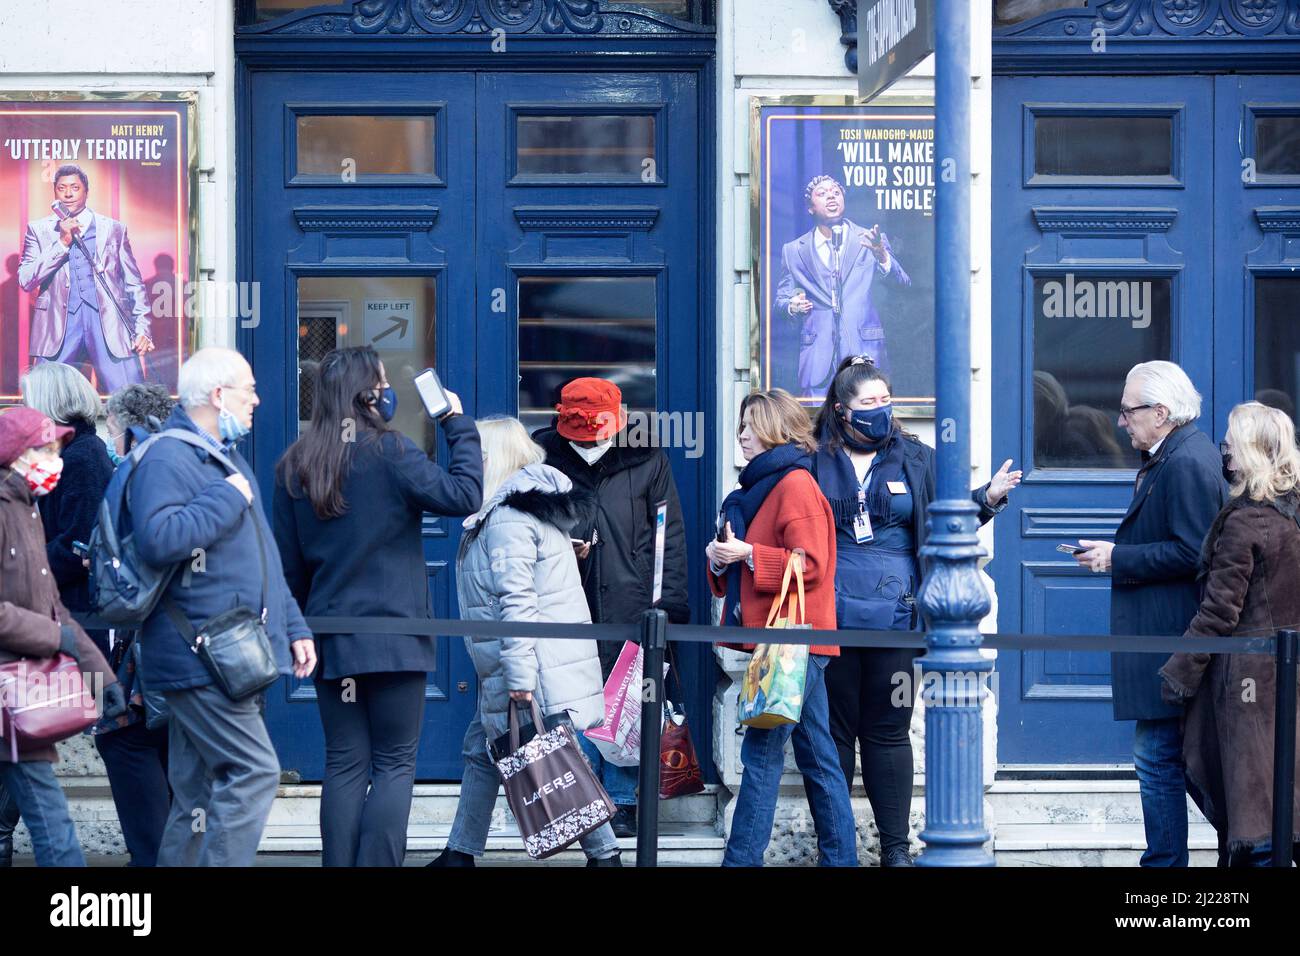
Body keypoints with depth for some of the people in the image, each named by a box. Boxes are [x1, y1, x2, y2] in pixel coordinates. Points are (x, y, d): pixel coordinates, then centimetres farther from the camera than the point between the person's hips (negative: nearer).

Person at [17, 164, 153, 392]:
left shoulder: (113, 229, 15)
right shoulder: (39, 230, 13)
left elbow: (133, 283, 16)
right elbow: (25, 280, 2)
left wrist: (141, 328, 5)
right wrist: (62, 243, -5)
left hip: (109, 321, 0)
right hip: (59, 323, 0)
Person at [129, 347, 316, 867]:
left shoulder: (230, 459, 22)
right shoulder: (167, 459, -12)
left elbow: (262, 561, 29)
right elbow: (157, 539, -28)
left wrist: (293, 627, 23)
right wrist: (228, 498, -18)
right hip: (200, 661, -10)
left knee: (199, 794, 10)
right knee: (254, 772, -15)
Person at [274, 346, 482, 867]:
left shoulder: (294, 467, 7)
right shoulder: (390, 452, -10)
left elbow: (289, 565, 12)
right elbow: (464, 495, -11)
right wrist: (459, 426, -1)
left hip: (330, 641, 5)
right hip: (394, 638, -5)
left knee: (344, 764, 8)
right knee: (395, 764, 0)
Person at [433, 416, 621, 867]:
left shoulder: (506, 518, -15)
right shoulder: (531, 504, 16)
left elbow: (517, 601, -22)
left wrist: (520, 677, -24)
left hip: (534, 667, -11)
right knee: (481, 750, 15)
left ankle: (604, 854, -2)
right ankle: (461, 853, 21)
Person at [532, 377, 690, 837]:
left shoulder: (646, 458, 2)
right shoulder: (545, 454, 3)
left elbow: (670, 536, 4)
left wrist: (669, 604, -2)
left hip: (631, 605, -1)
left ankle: (622, 801, 10)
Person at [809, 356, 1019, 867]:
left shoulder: (916, 458, 8)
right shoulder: (816, 460, 3)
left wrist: (987, 498, -5)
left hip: (893, 615, 1)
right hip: (830, 617, -1)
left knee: (888, 731, 5)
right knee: (834, 729, 4)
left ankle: (896, 846, 12)